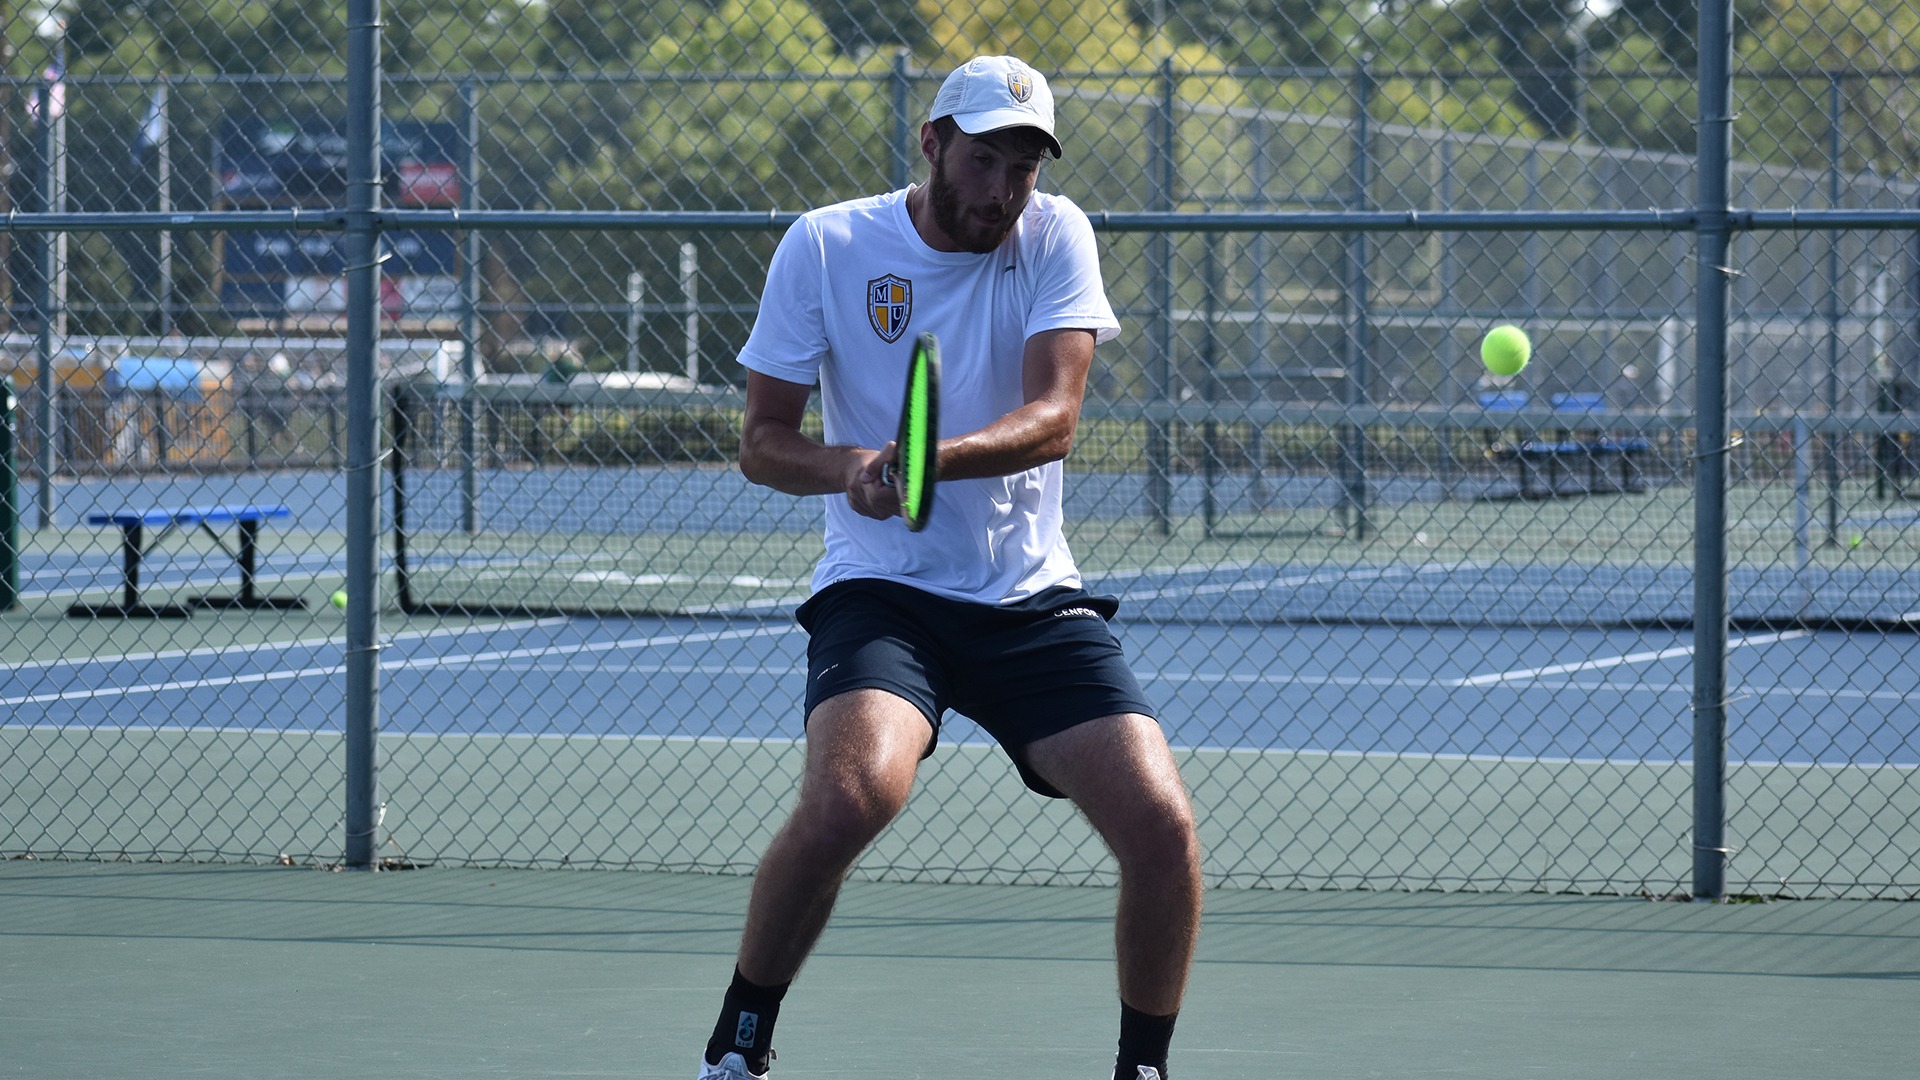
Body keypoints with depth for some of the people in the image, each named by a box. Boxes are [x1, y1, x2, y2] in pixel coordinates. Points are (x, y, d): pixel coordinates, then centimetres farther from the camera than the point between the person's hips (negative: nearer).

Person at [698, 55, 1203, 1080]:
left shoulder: (1054, 236, -2)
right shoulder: (825, 245, -4)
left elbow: (1053, 417, -14)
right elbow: (762, 439, -2)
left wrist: (934, 458, -33)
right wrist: (848, 468, -24)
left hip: (1034, 598, 2)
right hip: (881, 588, -2)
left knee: (1163, 828, -14)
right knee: (853, 792, -31)